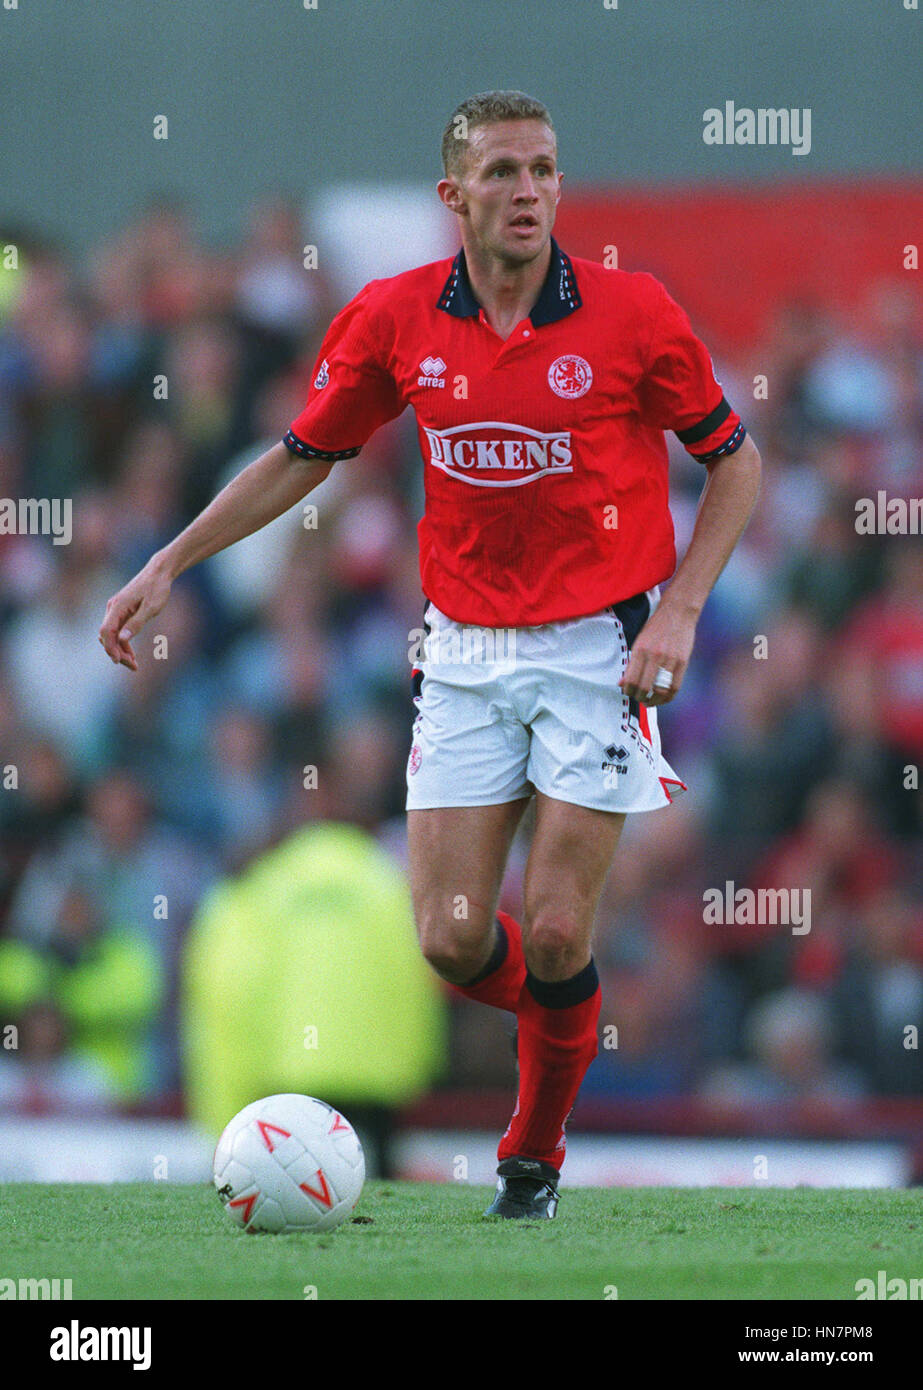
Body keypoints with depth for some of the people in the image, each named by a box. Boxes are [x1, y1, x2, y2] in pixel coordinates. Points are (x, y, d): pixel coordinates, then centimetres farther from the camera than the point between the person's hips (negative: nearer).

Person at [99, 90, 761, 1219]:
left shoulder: (632, 313, -10)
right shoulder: (394, 319, -3)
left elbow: (734, 459, 2)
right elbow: (302, 457, 11)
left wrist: (680, 609, -9)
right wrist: (171, 563, 6)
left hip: (597, 650, -2)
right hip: (463, 651, 3)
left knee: (554, 934, -8)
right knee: (453, 941, -4)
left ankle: (534, 1156, 17)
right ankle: (561, 1017, 31)